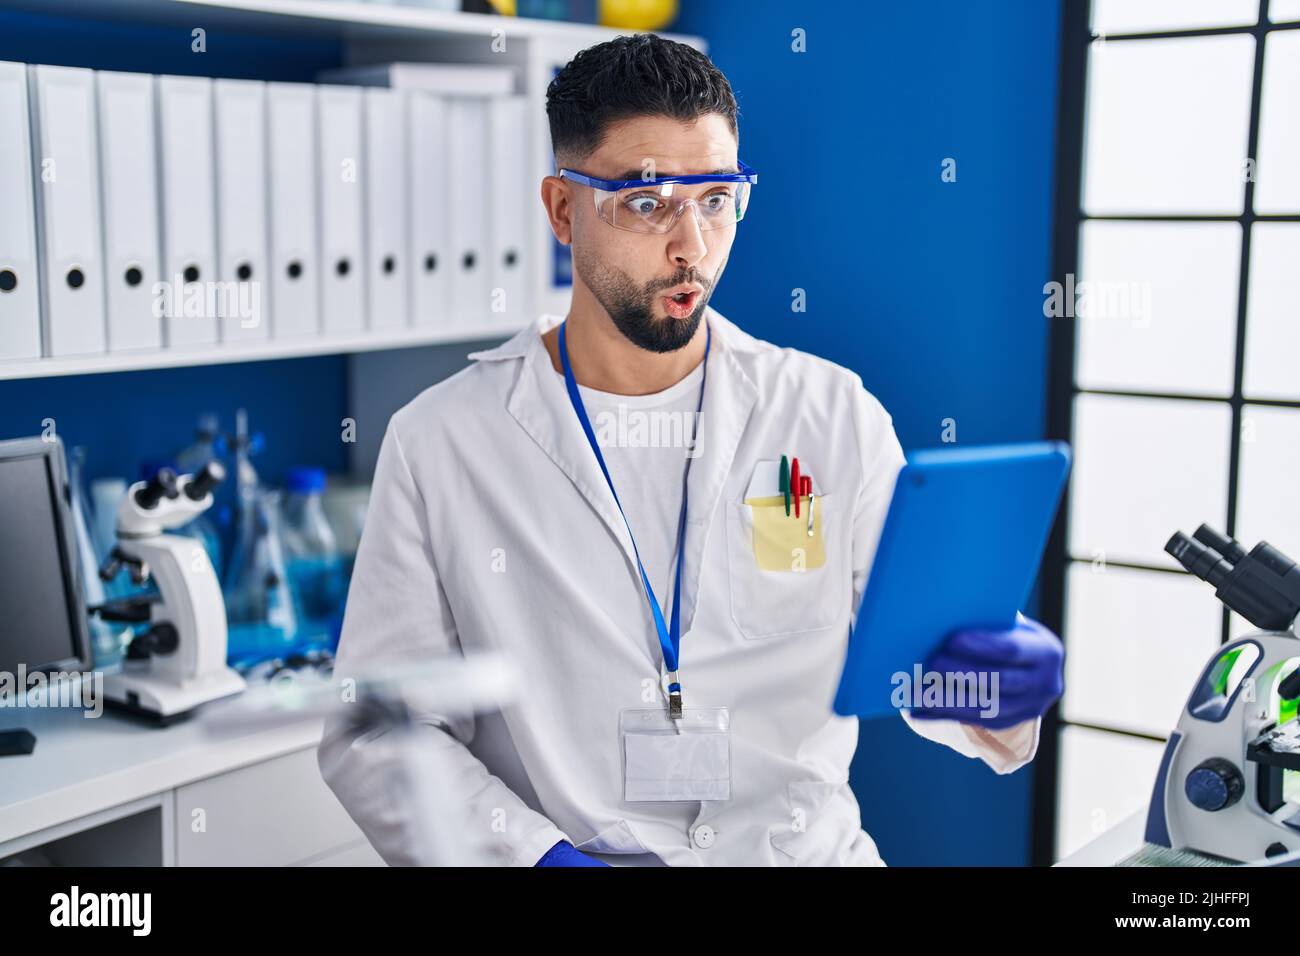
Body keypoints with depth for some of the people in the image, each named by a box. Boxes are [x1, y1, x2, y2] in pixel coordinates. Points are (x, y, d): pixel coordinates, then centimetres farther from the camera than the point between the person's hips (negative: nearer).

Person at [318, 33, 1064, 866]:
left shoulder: (835, 416, 5)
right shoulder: (439, 443, 1)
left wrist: (1003, 682, -17)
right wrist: (536, 854, -12)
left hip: (804, 846, 3)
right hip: (568, 850, -2)